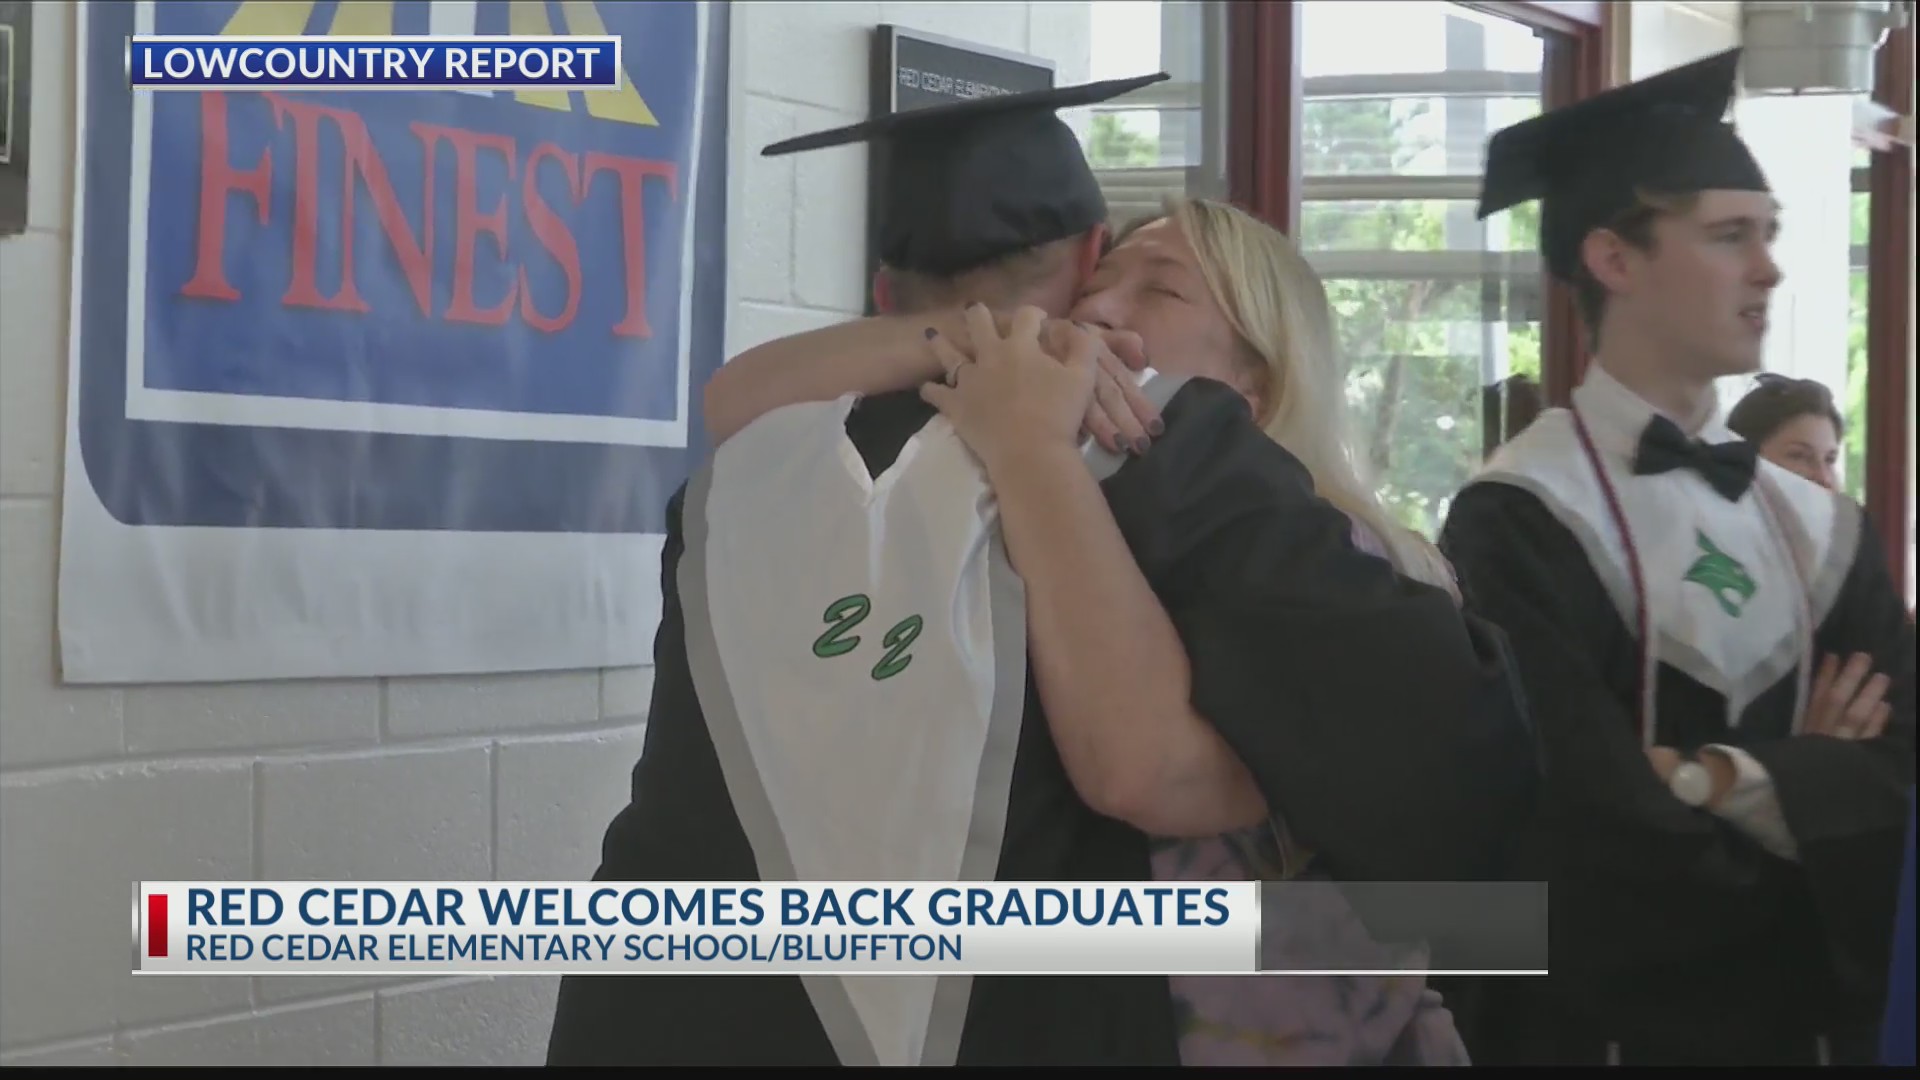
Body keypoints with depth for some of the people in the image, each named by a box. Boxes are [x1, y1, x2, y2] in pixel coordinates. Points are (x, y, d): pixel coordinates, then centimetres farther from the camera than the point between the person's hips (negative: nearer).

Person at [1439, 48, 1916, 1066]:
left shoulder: (1823, 530, 4)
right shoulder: (1518, 526, -15)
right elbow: (1600, 832, -22)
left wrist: (1724, 780, -19)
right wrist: (1809, 790, -7)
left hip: (1814, 1021, 5)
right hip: (1605, 1030, -5)